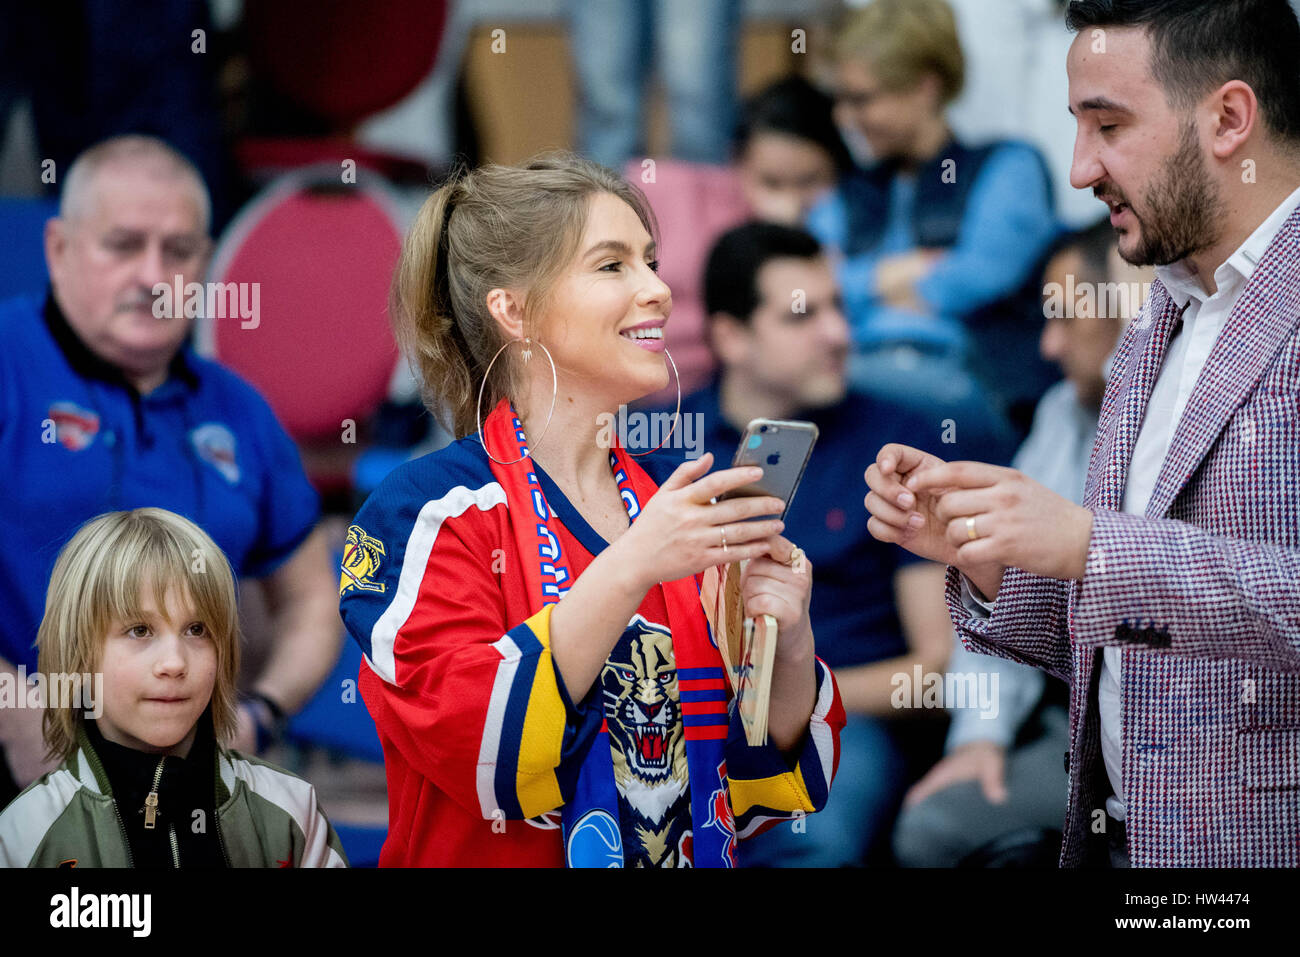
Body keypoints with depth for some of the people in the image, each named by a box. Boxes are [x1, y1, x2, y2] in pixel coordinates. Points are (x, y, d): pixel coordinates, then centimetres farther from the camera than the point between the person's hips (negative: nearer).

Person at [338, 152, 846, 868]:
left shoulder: (686, 505, 10)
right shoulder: (431, 512, -3)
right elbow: (467, 743, -17)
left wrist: (791, 650, -8)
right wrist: (629, 569, -22)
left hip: (699, 857, 3)